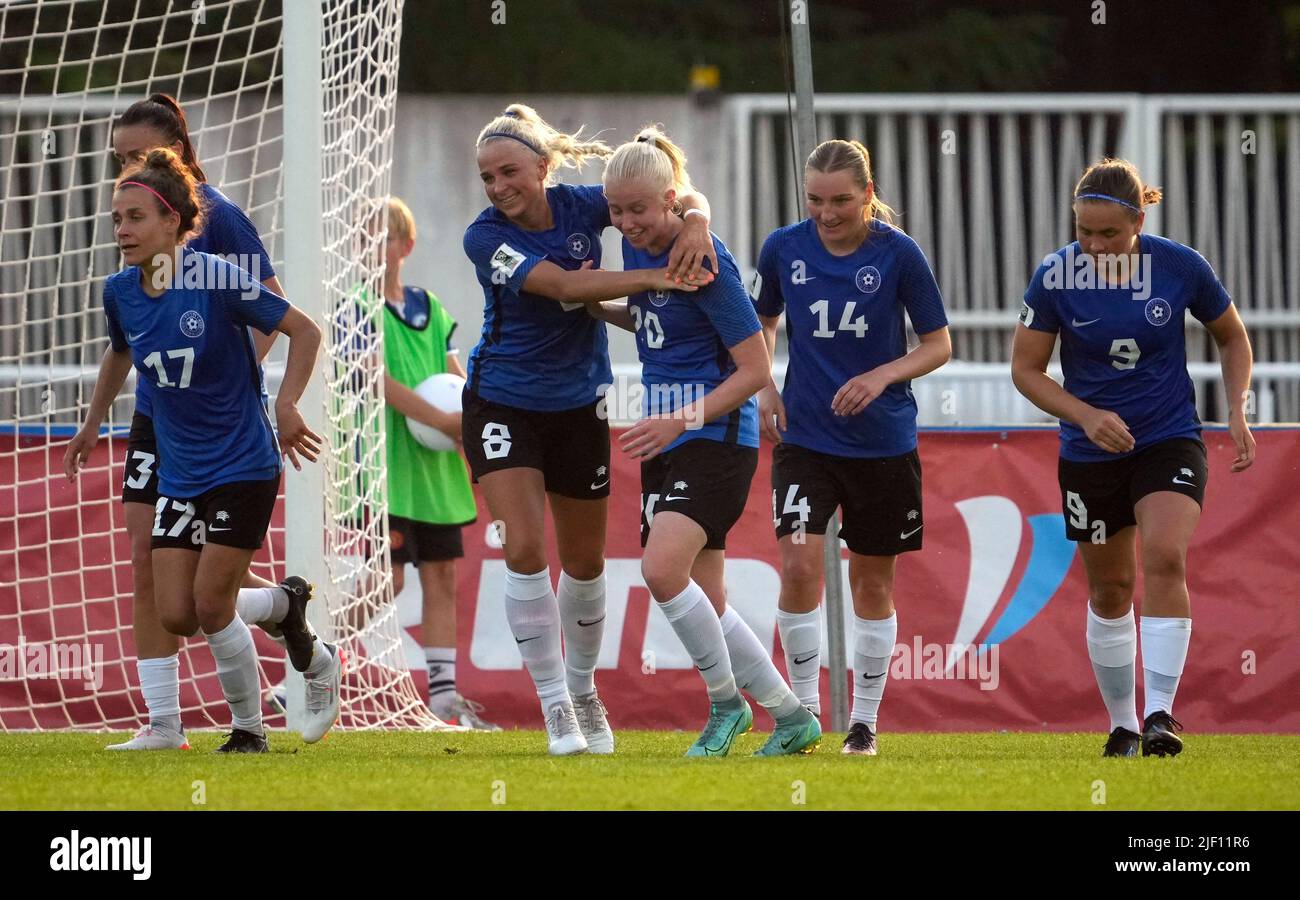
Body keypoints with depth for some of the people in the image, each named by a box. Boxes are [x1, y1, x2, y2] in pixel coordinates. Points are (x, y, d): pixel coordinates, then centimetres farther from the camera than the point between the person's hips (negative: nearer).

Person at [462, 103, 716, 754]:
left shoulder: (580, 206, -9)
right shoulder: (485, 237, -18)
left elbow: (682, 198, -3)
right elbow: (565, 285, -30)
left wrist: (694, 224, -27)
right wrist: (655, 278, -37)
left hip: (577, 406, 3)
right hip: (502, 403, -3)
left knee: (584, 561, 12)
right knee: (524, 552, -16)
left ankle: (582, 691, 34)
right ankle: (556, 708, -7)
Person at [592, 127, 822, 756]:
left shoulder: (705, 261, -18)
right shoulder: (637, 246, 6)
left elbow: (755, 369, -16)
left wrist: (681, 420, -24)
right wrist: (601, 309, 7)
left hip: (717, 437, -9)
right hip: (667, 436, 9)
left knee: (663, 569, -24)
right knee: (703, 601, 7)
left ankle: (725, 701, -5)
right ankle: (792, 718, 18)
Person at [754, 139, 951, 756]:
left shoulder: (897, 253, -9)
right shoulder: (784, 248, -3)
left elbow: (938, 344, -2)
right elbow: (764, 323, 15)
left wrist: (882, 375, -18)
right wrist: (764, 387, -1)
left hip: (883, 443, -1)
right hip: (805, 438, 1)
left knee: (872, 582, 8)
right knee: (798, 567, -15)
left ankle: (864, 720, 21)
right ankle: (804, 711, -2)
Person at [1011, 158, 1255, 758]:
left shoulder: (1180, 267, -10)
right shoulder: (1056, 277, -11)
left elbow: (1231, 336, 8)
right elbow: (1025, 367, -3)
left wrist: (1237, 411, -4)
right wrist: (1086, 416, -17)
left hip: (1170, 443, -1)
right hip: (1090, 455, 1)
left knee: (1165, 557, -24)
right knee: (1109, 590, 9)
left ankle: (1160, 714, -25)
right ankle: (1122, 725, 26)